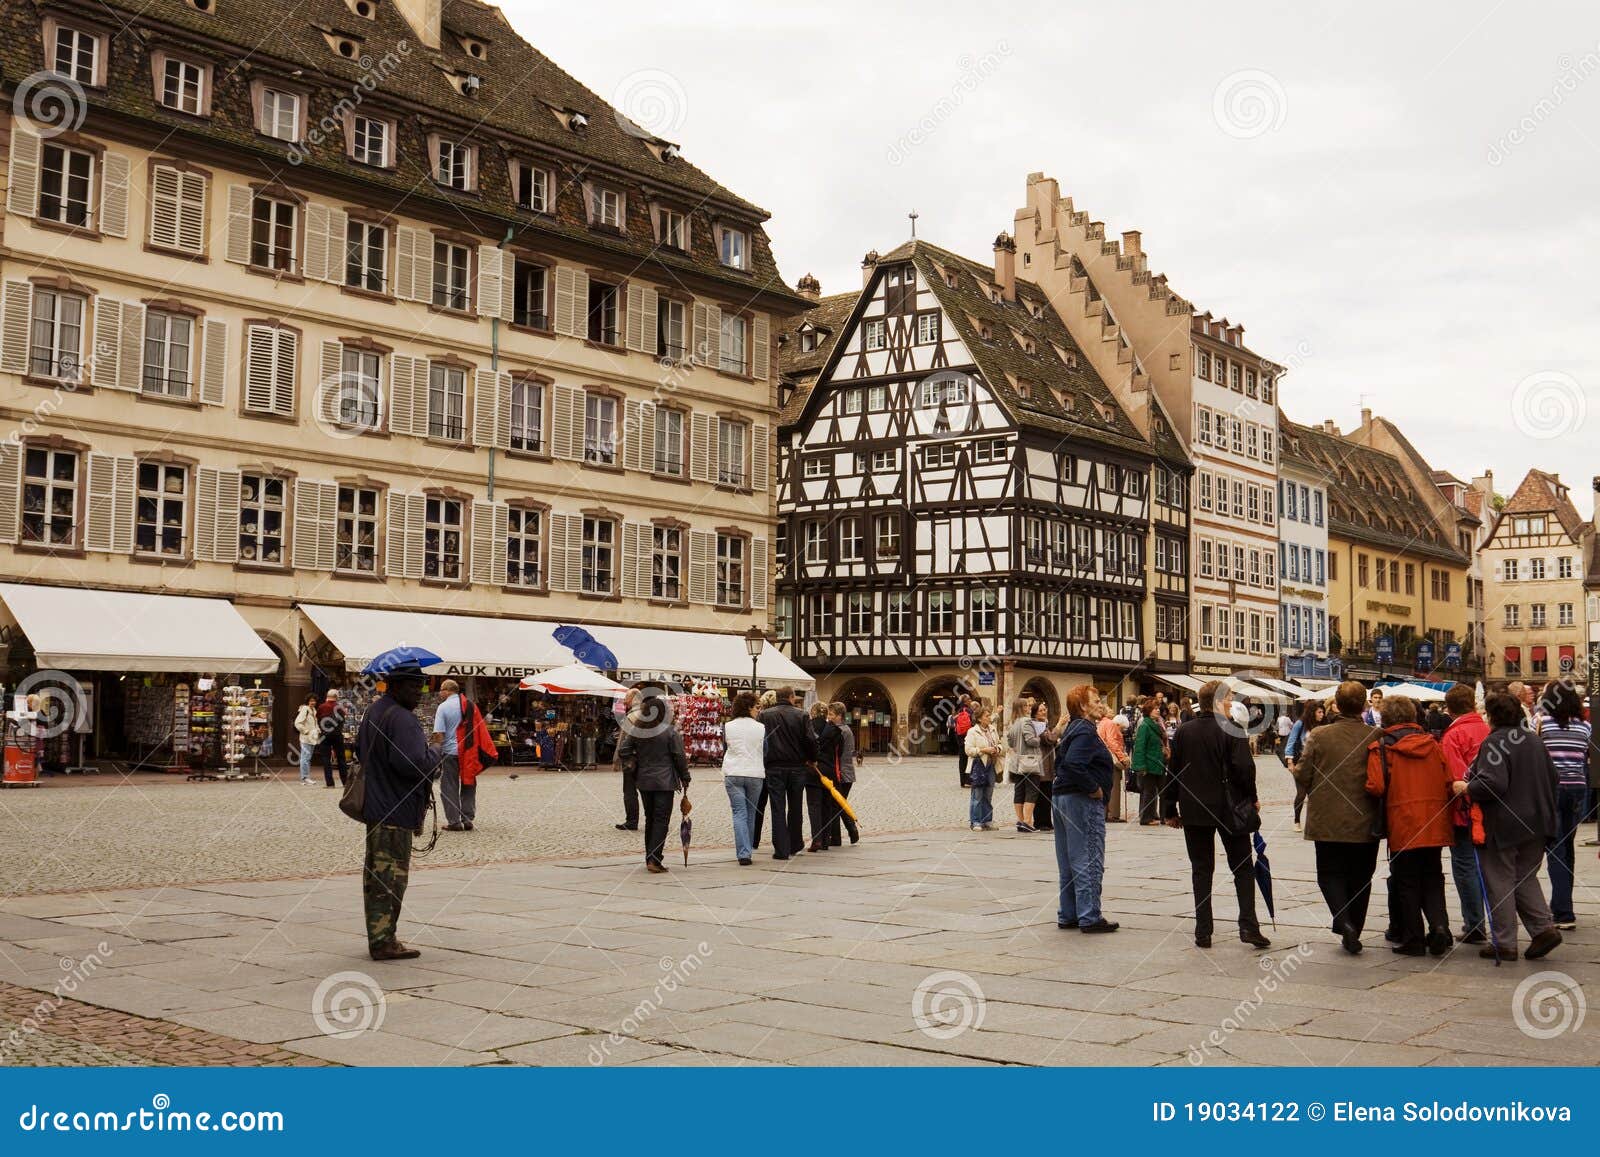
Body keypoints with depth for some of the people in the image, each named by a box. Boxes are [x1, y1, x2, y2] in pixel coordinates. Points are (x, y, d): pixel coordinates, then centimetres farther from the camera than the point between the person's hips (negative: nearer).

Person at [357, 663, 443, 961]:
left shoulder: (373, 712, 14)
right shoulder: (401, 719, -20)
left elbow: (359, 750, 29)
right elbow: (415, 763, -28)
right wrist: (434, 754, -10)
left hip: (374, 805, 10)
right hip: (395, 810, -10)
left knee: (375, 874, 16)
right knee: (391, 875, -5)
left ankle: (378, 936, 25)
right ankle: (383, 942, -1)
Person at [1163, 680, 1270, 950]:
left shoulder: (1184, 731, 3)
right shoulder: (1231, 729, -9)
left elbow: (1172, 772, 5)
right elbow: (1244, 768, -14)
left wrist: (1170, 809, 12)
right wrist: (1252, 798, 2)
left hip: (1193, 810, 3)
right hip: (1229, 809, -3)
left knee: (1201, 869, 9)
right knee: (1242, 867, 8)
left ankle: (1203, 932, 6)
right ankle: (1248, 925, -2)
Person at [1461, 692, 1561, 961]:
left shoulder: (1495, 742, -16)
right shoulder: (1535, 742, 10)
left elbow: (1493, 783, -26)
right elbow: (1552, 777, 16)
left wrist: (1466, 788, -10)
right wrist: (1544, 811, 25)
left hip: (1503, 827, -7)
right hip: (1536, 824, 7)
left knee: (1499, 882, 2)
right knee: (1525, 878, 19)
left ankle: (1503, 943, 5)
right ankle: (1544, 927, 4)